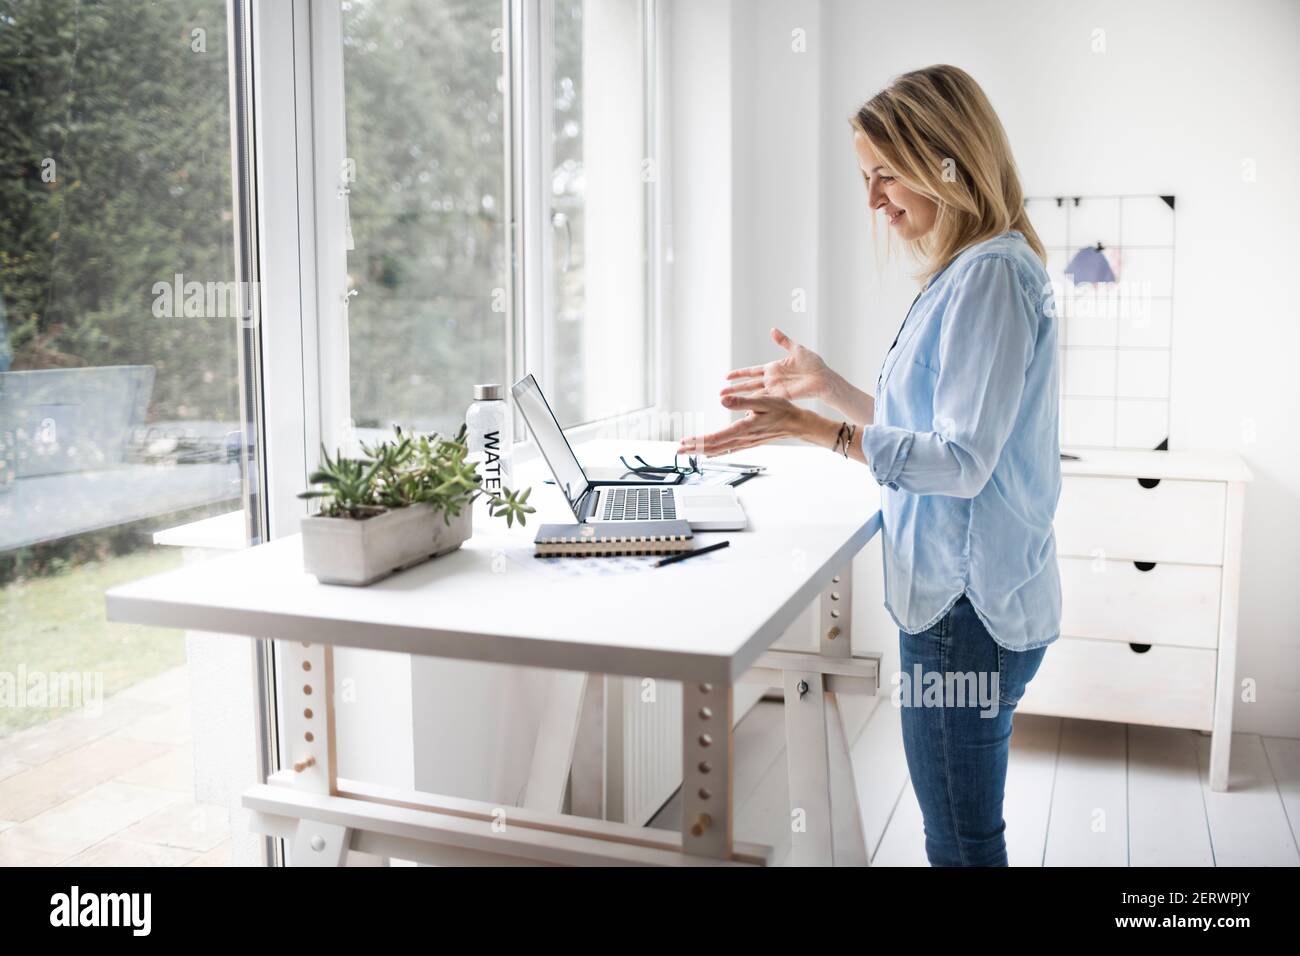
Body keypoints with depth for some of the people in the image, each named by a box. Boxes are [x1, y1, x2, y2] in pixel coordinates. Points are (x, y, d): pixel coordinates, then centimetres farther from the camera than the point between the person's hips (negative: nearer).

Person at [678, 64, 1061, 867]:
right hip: (955, 597, 10)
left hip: (967, 606, -10)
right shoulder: (971, 272, 15)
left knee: (962, 844, 3)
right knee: (961, 832, 20)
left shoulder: (992, 274, -17)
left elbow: (962, 462, -22)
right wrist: (828, 386, 15)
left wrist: (814, 429, -28)